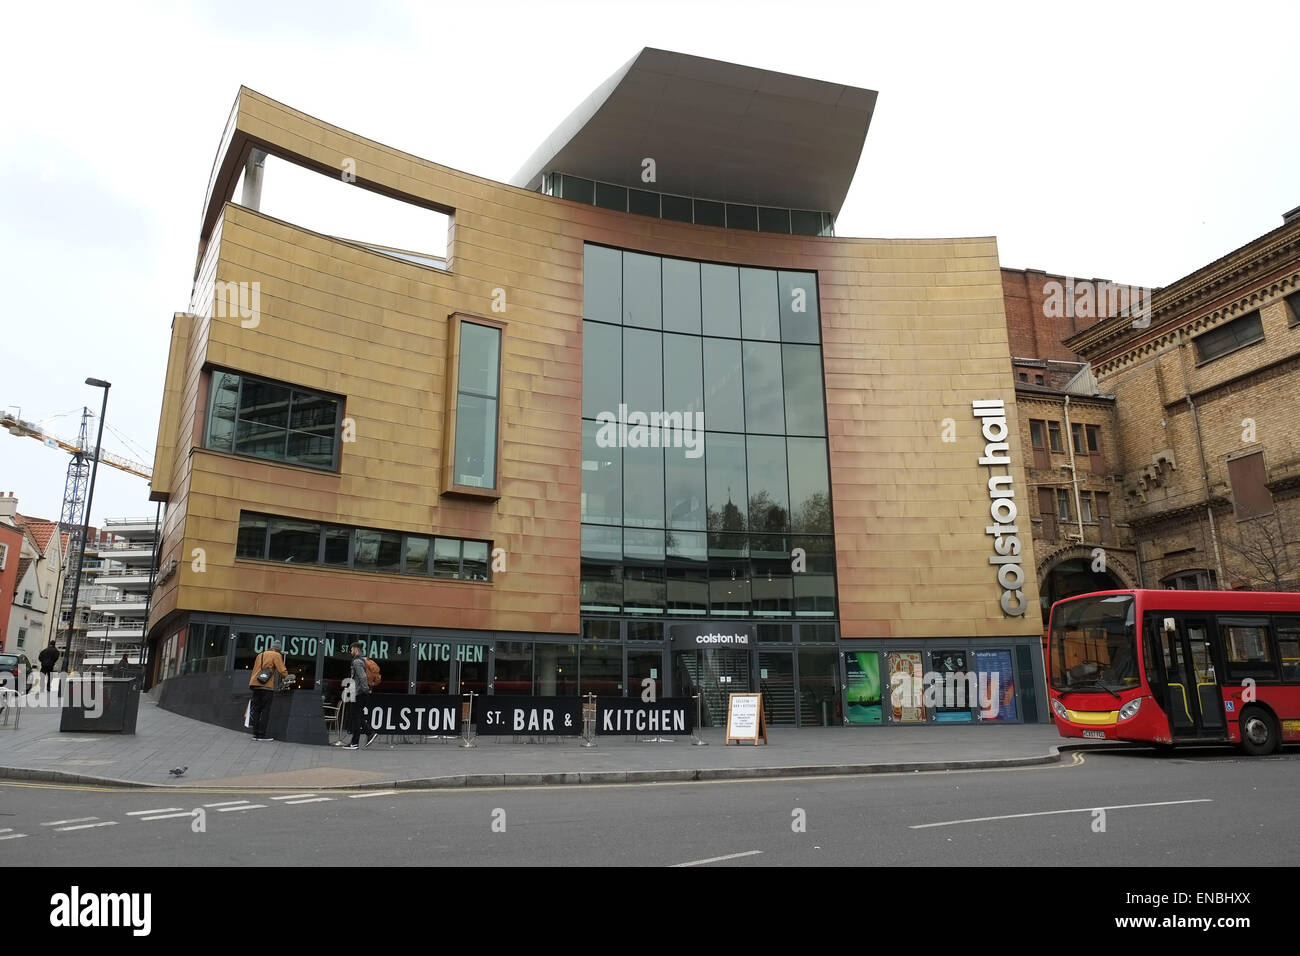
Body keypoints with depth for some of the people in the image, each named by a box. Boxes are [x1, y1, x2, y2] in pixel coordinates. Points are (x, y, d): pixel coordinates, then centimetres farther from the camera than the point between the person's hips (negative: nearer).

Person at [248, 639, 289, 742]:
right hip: (267, 687, -6)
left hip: (256, 685, 6)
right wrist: (287, 676, 12)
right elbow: (282, 671, -8)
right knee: (265, 711, -2)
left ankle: (255, 733, 11)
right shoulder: (276, 655, -2)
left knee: (256, 709, 10)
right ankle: (261, 735, -3)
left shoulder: (260, 655, 18)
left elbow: (254, 670, 21)